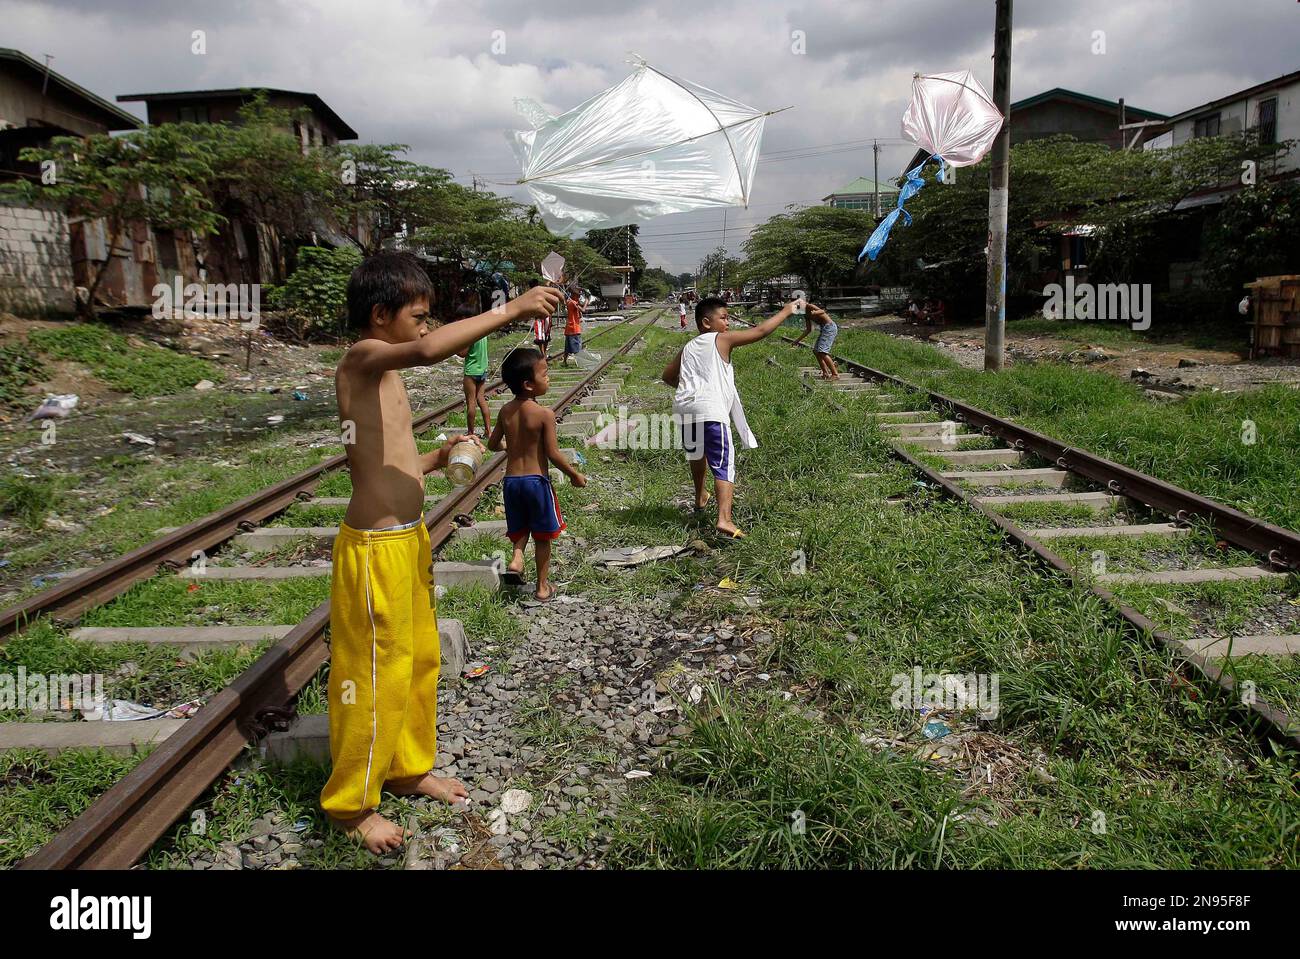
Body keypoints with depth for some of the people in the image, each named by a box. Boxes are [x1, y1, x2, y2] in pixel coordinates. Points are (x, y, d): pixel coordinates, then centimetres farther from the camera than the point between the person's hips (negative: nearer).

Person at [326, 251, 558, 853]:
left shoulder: (384, 370, 14)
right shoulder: (362, 358, -16)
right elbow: (429, 351, -38)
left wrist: (437, 460, 3)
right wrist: (510, 310, -31)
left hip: (408, 538, 10)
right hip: (376, 547, -10)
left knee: (419, 659, 21)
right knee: (376, 672, 4)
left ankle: (408, 768, 40)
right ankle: (350, 802, 23)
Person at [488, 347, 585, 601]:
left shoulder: (505, 411, 0)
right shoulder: (545, 414, -16)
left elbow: (492, 445, 10)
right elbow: (553, 454, -15)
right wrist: (574, 475, -1)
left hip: (511, 480, 4)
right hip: (537, 480, -4)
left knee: (521, 528, 24)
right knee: (542, 536, 12)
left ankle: (517, 556, -4)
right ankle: (543, 586, 20)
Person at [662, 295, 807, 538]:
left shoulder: (688, 348, 24)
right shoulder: (722, 340, 8)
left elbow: (668, 376, 32)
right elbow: (761, 331, 3)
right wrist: (786, 310, 13)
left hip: (685, 409, 6)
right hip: (711, 411, -6)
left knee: (696, 454, 32)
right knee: (723, 465, -7)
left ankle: (700, 497, 52)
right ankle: (724, 519, -24)